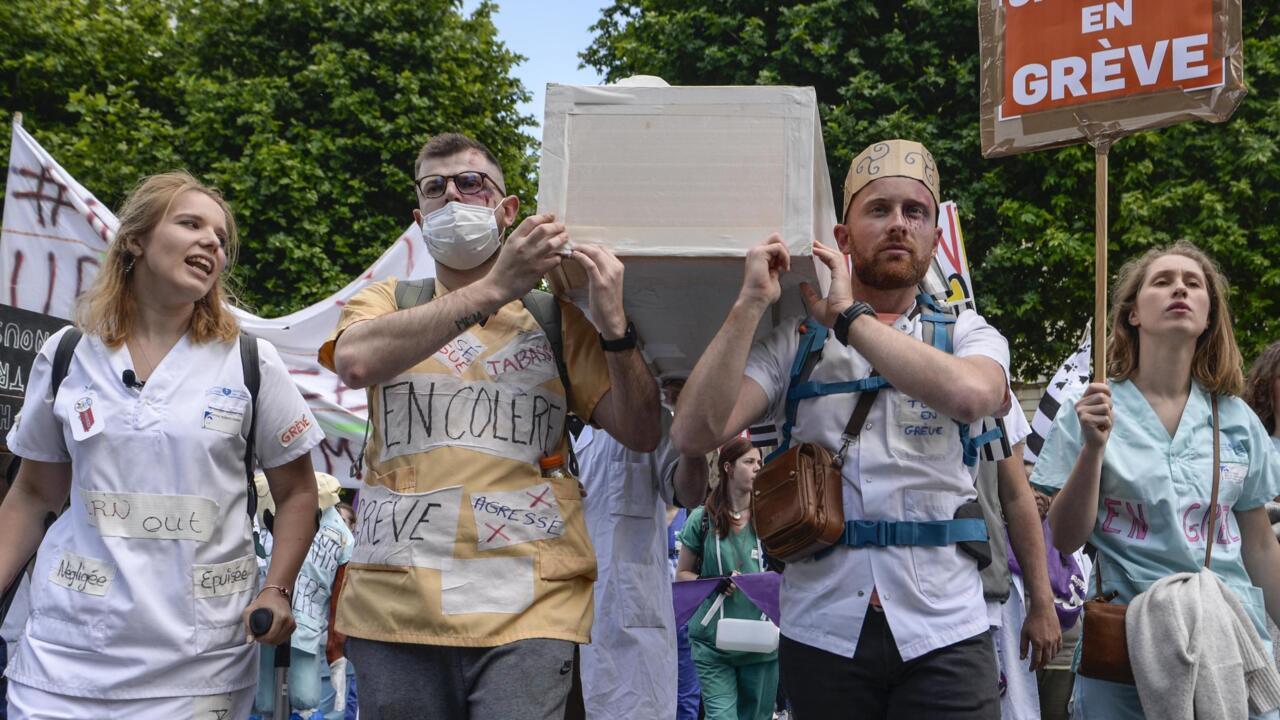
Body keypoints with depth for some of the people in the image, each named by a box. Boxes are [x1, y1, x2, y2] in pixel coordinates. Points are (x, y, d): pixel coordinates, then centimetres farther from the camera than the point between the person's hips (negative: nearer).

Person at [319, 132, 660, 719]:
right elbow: (355, 361, -13)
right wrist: (495, 288, -18)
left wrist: (614, 326, -11)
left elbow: (640, 435, 4)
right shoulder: (386, 301, 11)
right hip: (394, 607, 1)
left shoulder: (556, 320, 11)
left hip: (525, 610, 0)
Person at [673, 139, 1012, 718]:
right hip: (821, 633, 1)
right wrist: (751, 303, -11)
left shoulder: (966, 334, 6)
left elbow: (973, 393, -19)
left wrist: (849, 316, -12)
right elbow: (695, 432, -9)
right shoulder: (794, 342, 5)